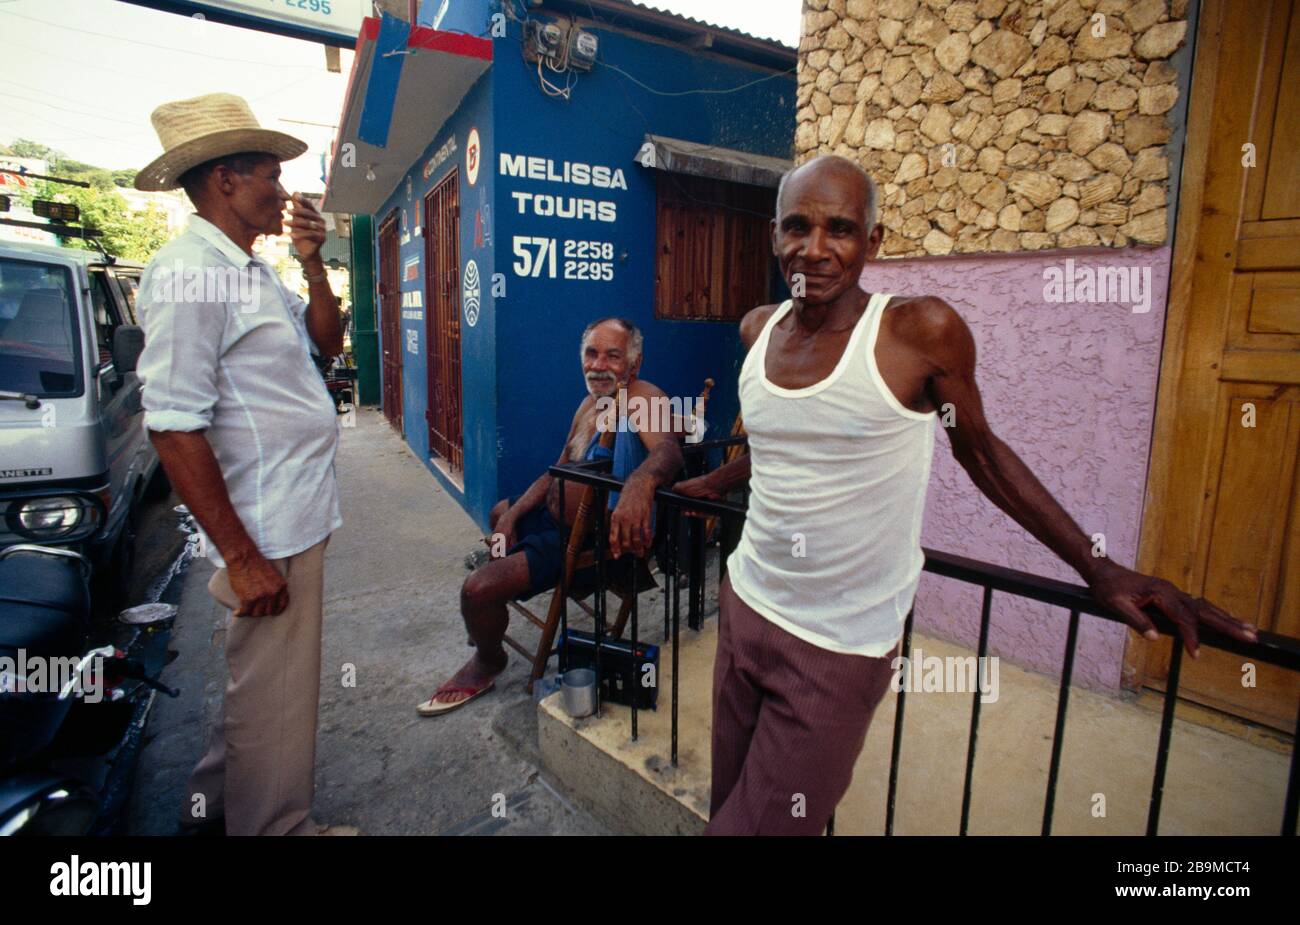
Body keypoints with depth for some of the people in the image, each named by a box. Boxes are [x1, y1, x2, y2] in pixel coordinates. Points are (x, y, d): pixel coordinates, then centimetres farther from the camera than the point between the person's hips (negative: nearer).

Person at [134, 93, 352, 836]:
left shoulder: (253, 272, 12)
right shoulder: (190, 272, -17)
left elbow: (325, 345, 18)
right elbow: (175, 425, -22)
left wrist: (314, 266, 4)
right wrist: (243, 557, -21)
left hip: (300, 516, 10)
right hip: (271, 534, -10)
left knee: (266, 685, 25)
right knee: (277, 700, 6)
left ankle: (220, 800, 45)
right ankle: (278, 827, 27)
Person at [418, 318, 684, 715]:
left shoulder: (643, 399, -20)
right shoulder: (590, 405, 9)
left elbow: (668, 451, -42)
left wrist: (640, 482, -64)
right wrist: (514, 515, 5)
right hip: (554, 515, 10)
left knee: (478, 589, -21)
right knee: (501, 512, 34)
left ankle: (487, 663, 13)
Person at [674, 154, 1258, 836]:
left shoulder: (921, 331, -15)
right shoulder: (758, 330, 1)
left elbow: (980, 451, -2)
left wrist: (1099, 570, -5)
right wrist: (711, 484, 25)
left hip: (839, 649, -5)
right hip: (744, 607, 6)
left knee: (767, 822, 5)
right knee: (727, 806, 21)